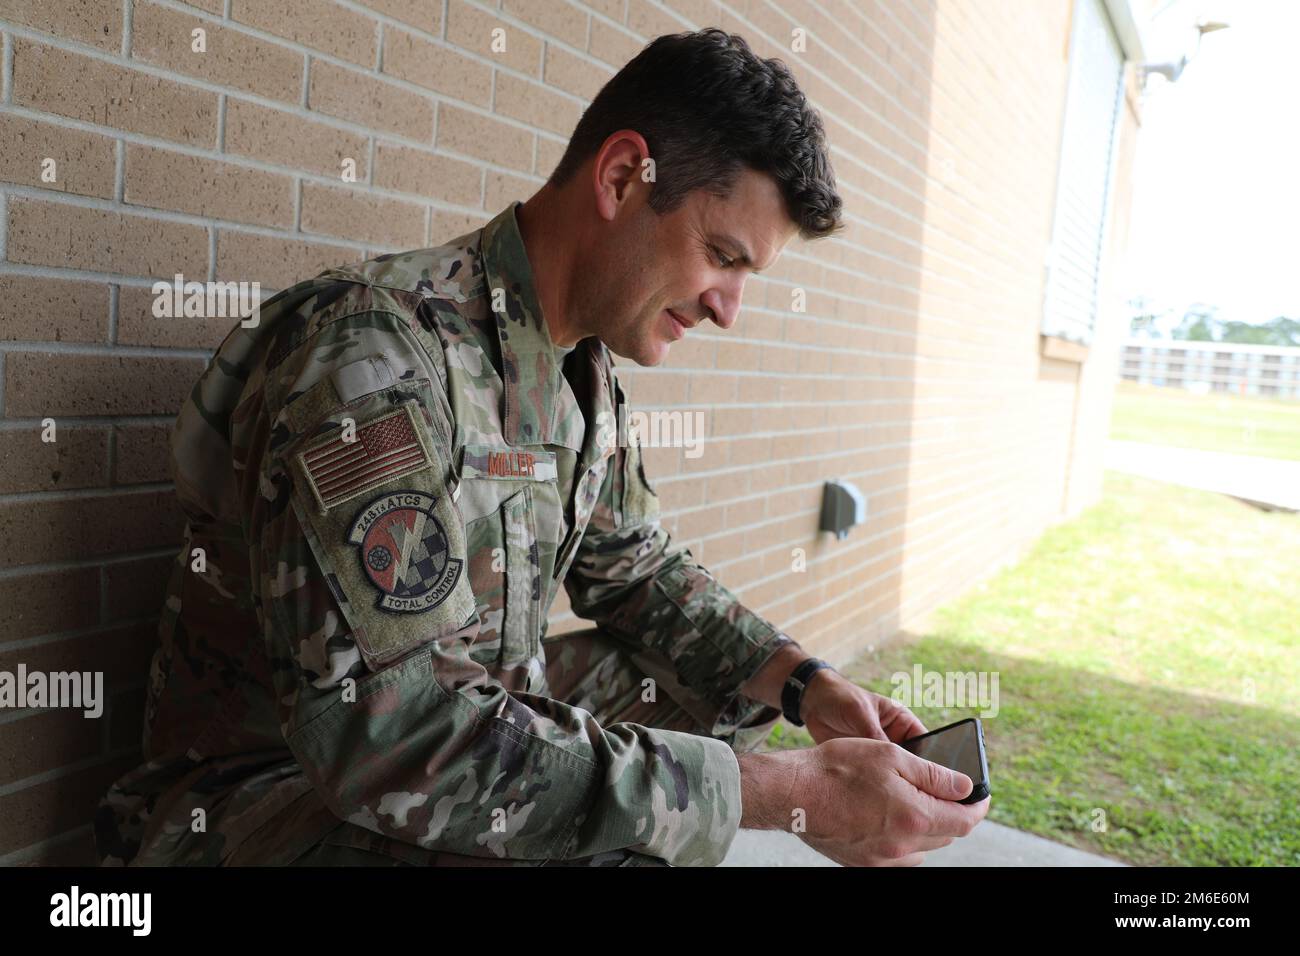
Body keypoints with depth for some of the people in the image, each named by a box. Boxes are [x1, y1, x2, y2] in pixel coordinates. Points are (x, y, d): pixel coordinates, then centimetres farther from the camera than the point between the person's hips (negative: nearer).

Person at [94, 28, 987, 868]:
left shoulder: (584, 369, 1)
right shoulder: (375, 348, -27)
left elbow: (637, 573, 11)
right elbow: (399, 740, -34)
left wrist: (808, 683, -5)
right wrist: (791, 791, -31)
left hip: (467, 726, 8)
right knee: (610, 849, -33)